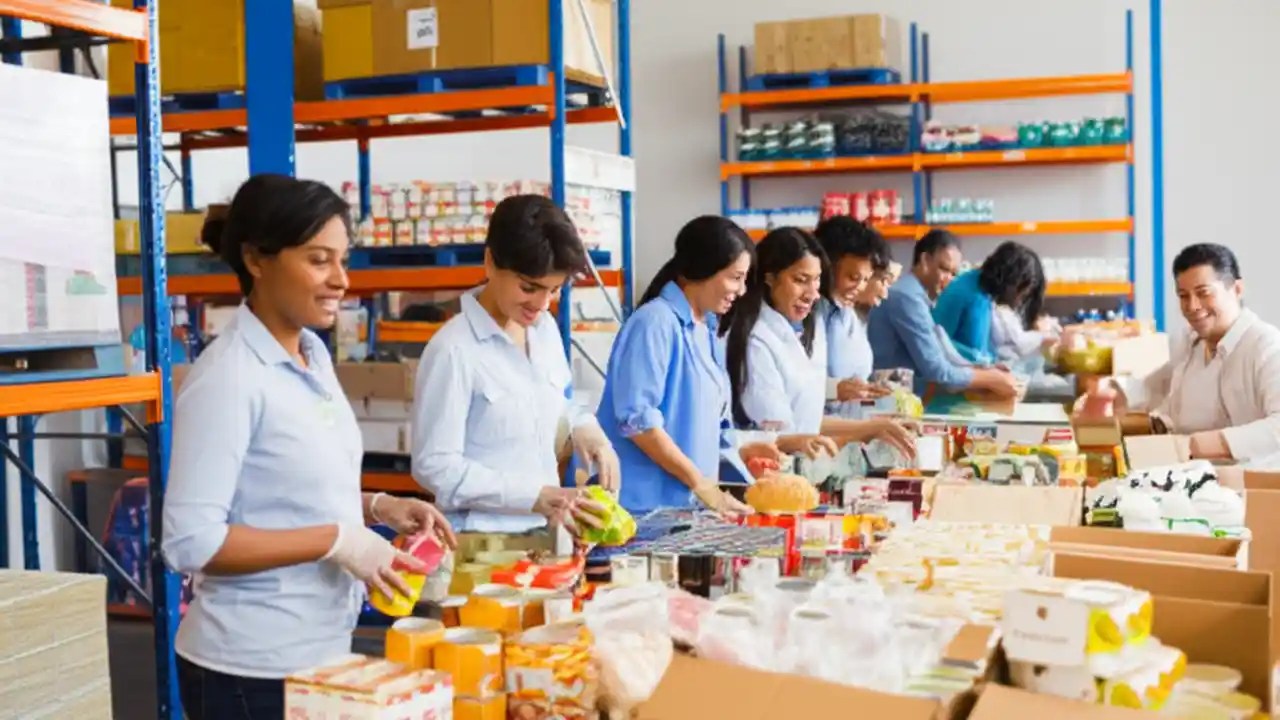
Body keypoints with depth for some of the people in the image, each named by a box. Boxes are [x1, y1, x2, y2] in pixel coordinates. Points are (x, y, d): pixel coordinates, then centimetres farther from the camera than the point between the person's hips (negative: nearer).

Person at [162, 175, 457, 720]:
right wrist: (337, 541, -22)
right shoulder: (229, 376, -19)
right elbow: (190, 541, -22)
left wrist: (378, 508, 1)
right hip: (252, 668, -8)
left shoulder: (312, 355, 5)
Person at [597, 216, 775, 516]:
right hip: (644, 503, -8)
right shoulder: (656, 322, -14)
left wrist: (737, 452, 9)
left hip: (687, 502, 8)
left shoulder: (707, 329, 11)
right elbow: (637, 419, -20)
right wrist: (699, 482, -17)